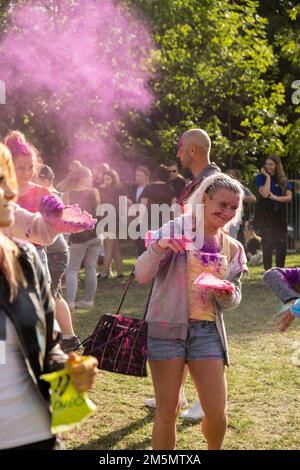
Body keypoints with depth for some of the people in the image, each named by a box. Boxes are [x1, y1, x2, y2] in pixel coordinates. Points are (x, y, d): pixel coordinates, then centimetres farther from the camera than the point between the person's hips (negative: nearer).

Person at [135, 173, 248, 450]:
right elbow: (142, 276, -9)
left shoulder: (232, 248, 10)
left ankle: (214, 448, 29)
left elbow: (232, 302, 11)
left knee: (217, 412, -1)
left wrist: (226, 294, -13)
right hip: (167, 328, -3)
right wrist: (159, 247, -27)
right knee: (167, 411, 0)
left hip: (208, 332, 3)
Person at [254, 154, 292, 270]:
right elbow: (264, 194, -18)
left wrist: (276, 197, -17)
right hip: (265, 215, -3)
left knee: (282, 243, 2)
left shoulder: (283, 180, 7)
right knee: (267, 243, -3)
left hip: (280, 215, 3)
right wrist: (267, 177, -14)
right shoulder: (261, 177, -2)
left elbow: (289, 197, -2)